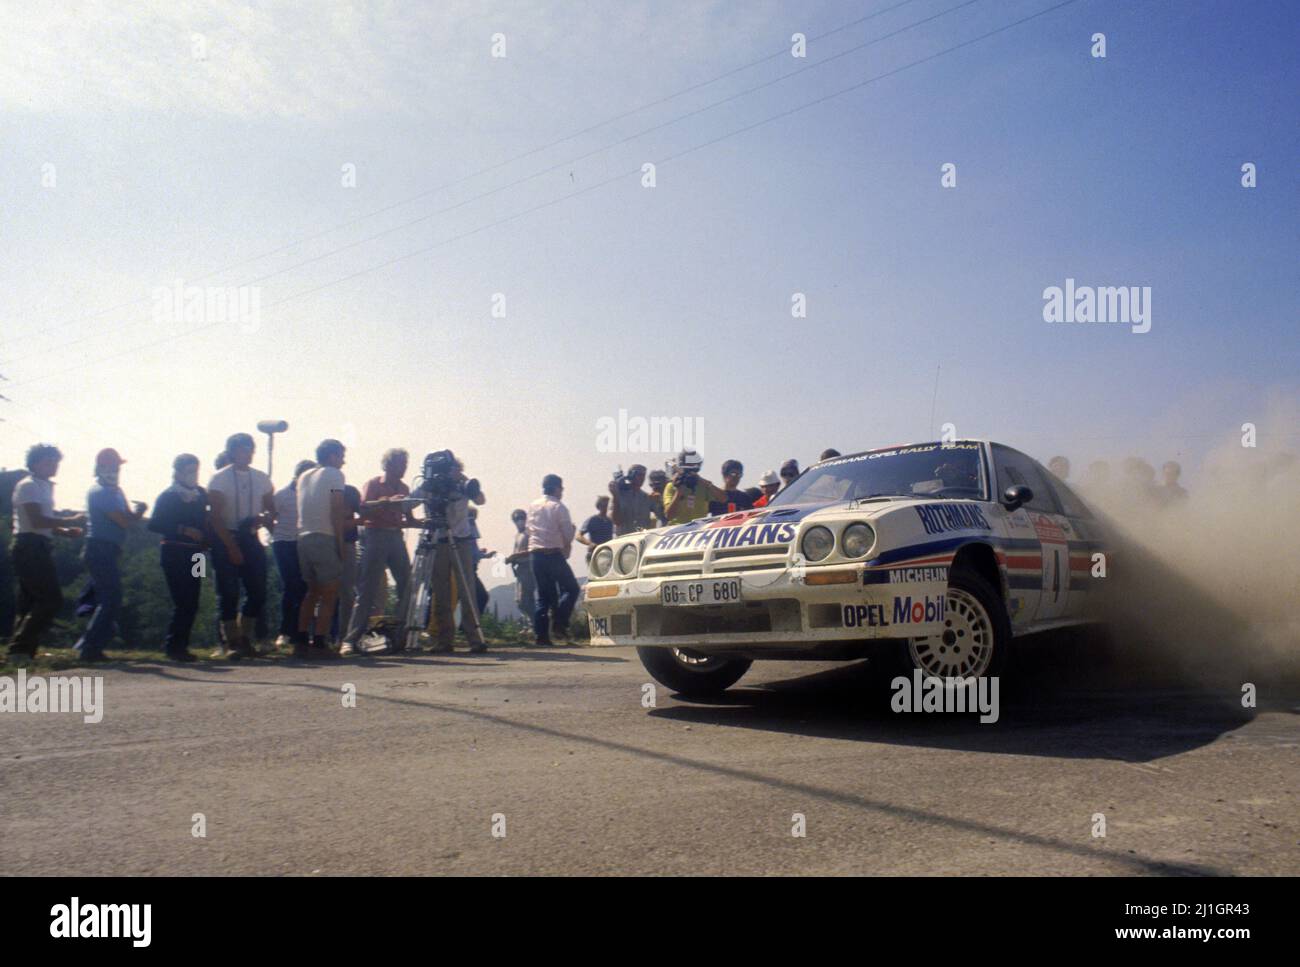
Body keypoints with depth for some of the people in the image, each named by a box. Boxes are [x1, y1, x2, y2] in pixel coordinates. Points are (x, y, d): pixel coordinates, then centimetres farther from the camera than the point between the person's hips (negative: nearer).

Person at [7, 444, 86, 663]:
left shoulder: (45, 486, 21)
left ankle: (21, 651, 13)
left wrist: (66, 531, 11)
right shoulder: (28, 486, -8)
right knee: (51, 600, -14)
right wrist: (71, 521, -16)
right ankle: (21, 648, -12)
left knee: (31, 603, 10)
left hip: (38, 549, 10)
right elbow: (37, 521, -19)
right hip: (30, 547, -10)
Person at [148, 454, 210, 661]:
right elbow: (154, 525, -12)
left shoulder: (201, 494, 10)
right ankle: (174, 646, 1)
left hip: (194, 554, 6)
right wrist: (184, 530, -19)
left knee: (191, 603, 6)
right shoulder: (167, 496, -4)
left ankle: (179, 646, 16)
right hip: (174, 553, -5)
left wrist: (206, 538, 0)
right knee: (183, 603, -8)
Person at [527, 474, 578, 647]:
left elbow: (529, 530, 15)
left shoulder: (532, 506, 12)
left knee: (543, 596, 10)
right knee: (571, 588, 6)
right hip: (554, 553, -6)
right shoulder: (558, 506, -6)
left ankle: (541, 635, 4)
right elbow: (568, 534, -8)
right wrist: (567, 546, 10)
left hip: (535, 553, 6)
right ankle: (559, 622, -9)